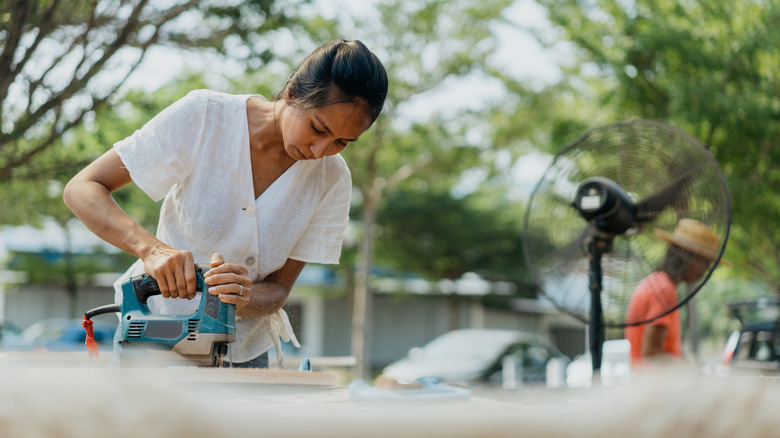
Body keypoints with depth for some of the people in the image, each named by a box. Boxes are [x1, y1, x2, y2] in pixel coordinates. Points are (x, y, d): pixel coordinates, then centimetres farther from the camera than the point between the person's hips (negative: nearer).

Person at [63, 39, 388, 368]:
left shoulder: (332, 180, -9)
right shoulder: (203, 116, -17)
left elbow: (278, 289, -7)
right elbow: (82, 190, -18)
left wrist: (242, 298, -31)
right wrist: (150, 248, -36)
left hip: (245, 351, 3)